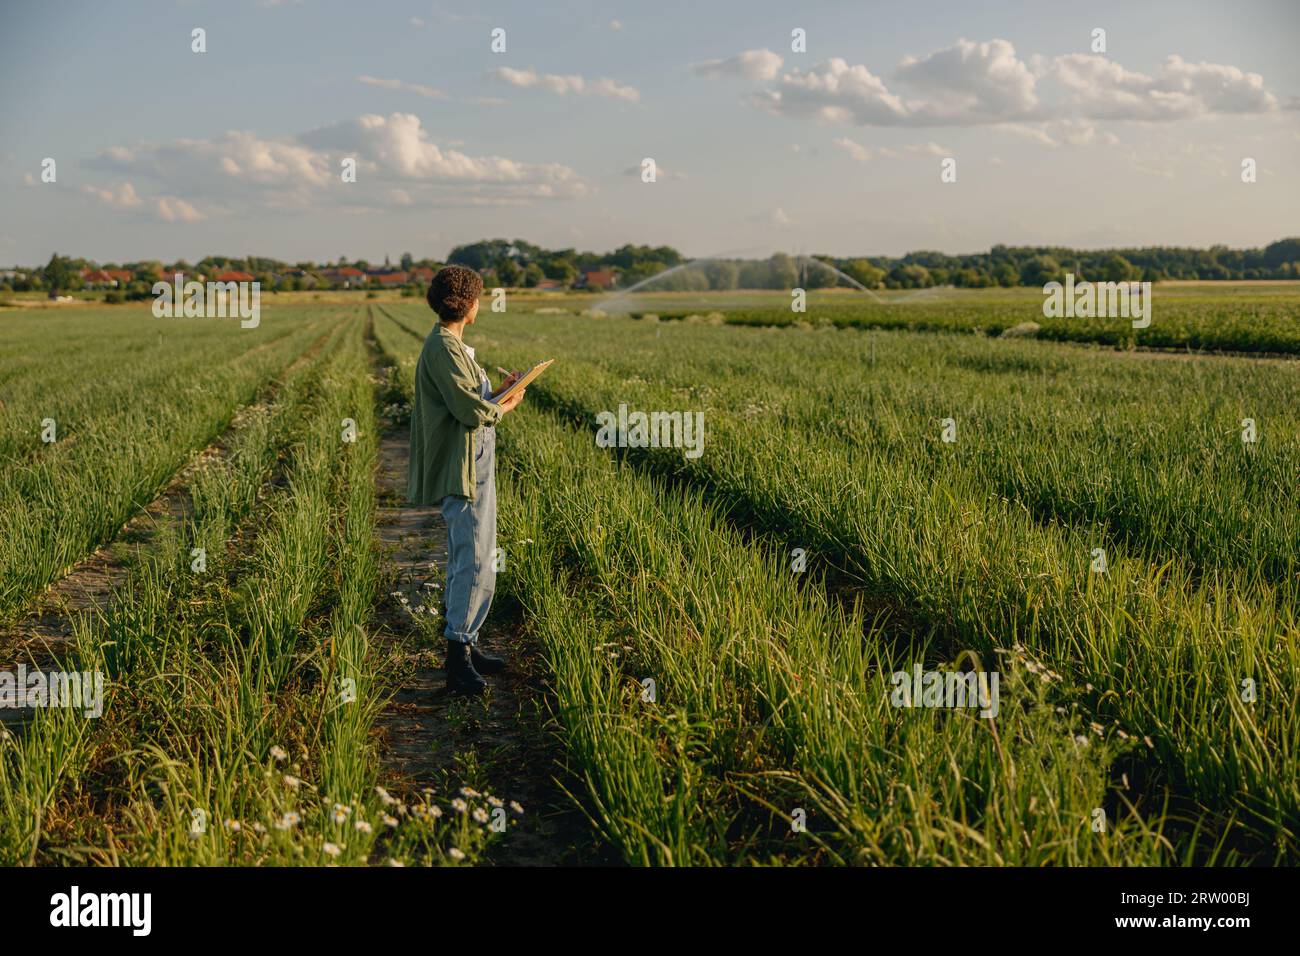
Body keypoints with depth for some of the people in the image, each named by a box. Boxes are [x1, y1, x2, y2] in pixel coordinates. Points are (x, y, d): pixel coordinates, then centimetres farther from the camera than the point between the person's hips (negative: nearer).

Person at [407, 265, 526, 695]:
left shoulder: (451, 345, 16)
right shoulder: (443, 347, -17)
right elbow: (471, 410, -22)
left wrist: (498, 391, 7)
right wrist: (507, 405, -5)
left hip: (472, 466, 11)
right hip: (463, 469, -11)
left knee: (465, 561, 15)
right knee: (476, 563, -13)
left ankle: (464, 645, 23)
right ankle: (458, 656, -11)